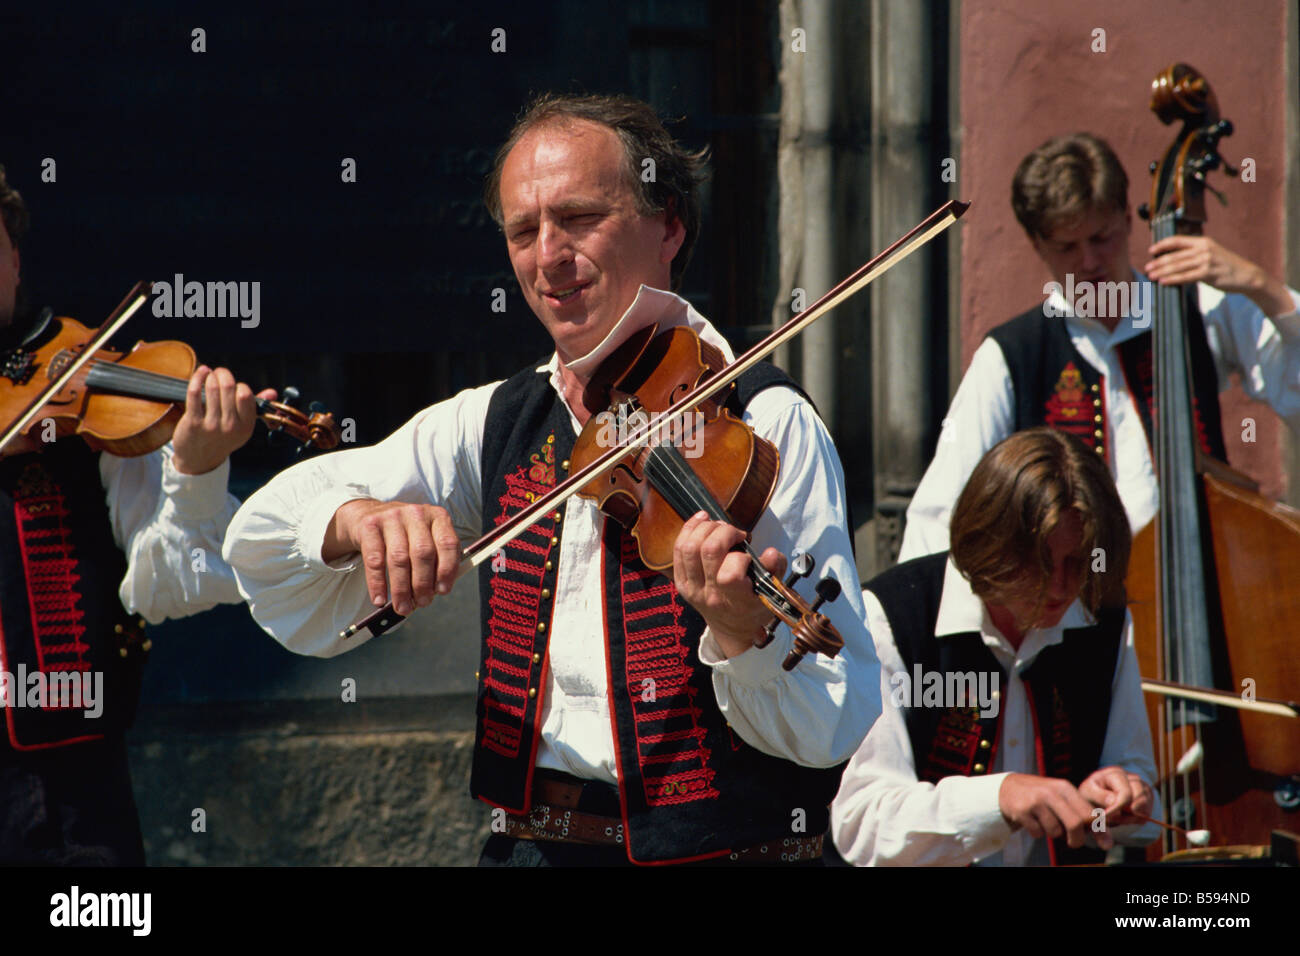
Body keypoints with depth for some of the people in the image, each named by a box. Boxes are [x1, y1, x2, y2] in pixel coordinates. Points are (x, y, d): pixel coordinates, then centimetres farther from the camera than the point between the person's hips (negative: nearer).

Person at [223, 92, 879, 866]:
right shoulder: (493, 425, 9)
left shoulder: (765, 426, -6)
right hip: (530, 843, 3)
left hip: (714, 846, -3)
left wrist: (745, 635, -31)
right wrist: (353, 520, -16)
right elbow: (261, 543, 5)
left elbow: (837, 727, -11)